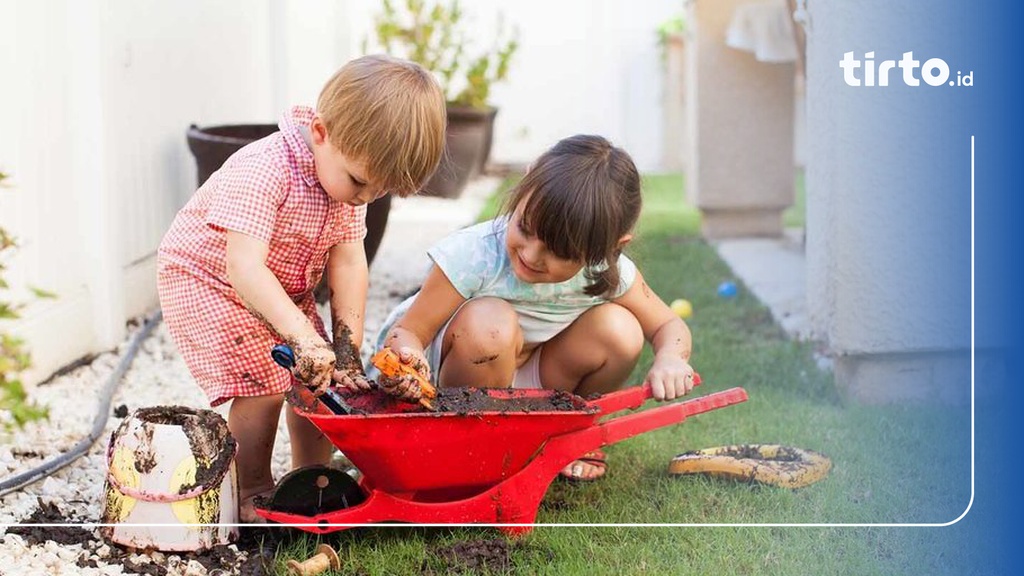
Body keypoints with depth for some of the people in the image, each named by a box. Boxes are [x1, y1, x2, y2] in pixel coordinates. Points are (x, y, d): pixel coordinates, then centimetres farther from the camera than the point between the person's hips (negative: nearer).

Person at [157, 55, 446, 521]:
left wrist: (347, 350, -16)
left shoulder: (352, 169, -13)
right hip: (206, 276, -7)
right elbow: (244, 268, -43)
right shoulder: (264, 171, -37)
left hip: (285, 288, 7)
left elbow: (348, 261, -11)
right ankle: (252, 496, 0)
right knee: (263, 383, -18)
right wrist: (305, 337, -50)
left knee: (319, 379, 2)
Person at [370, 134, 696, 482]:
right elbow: (409, 330, -26)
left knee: (620, 330, -18)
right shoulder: (475, 256, -30)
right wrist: (407, 361, -50)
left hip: (531, 386, 4)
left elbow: (669, 327, -4)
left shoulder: (609, 272, -17)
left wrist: (669, 360, -28)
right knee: (489, 322, -36)